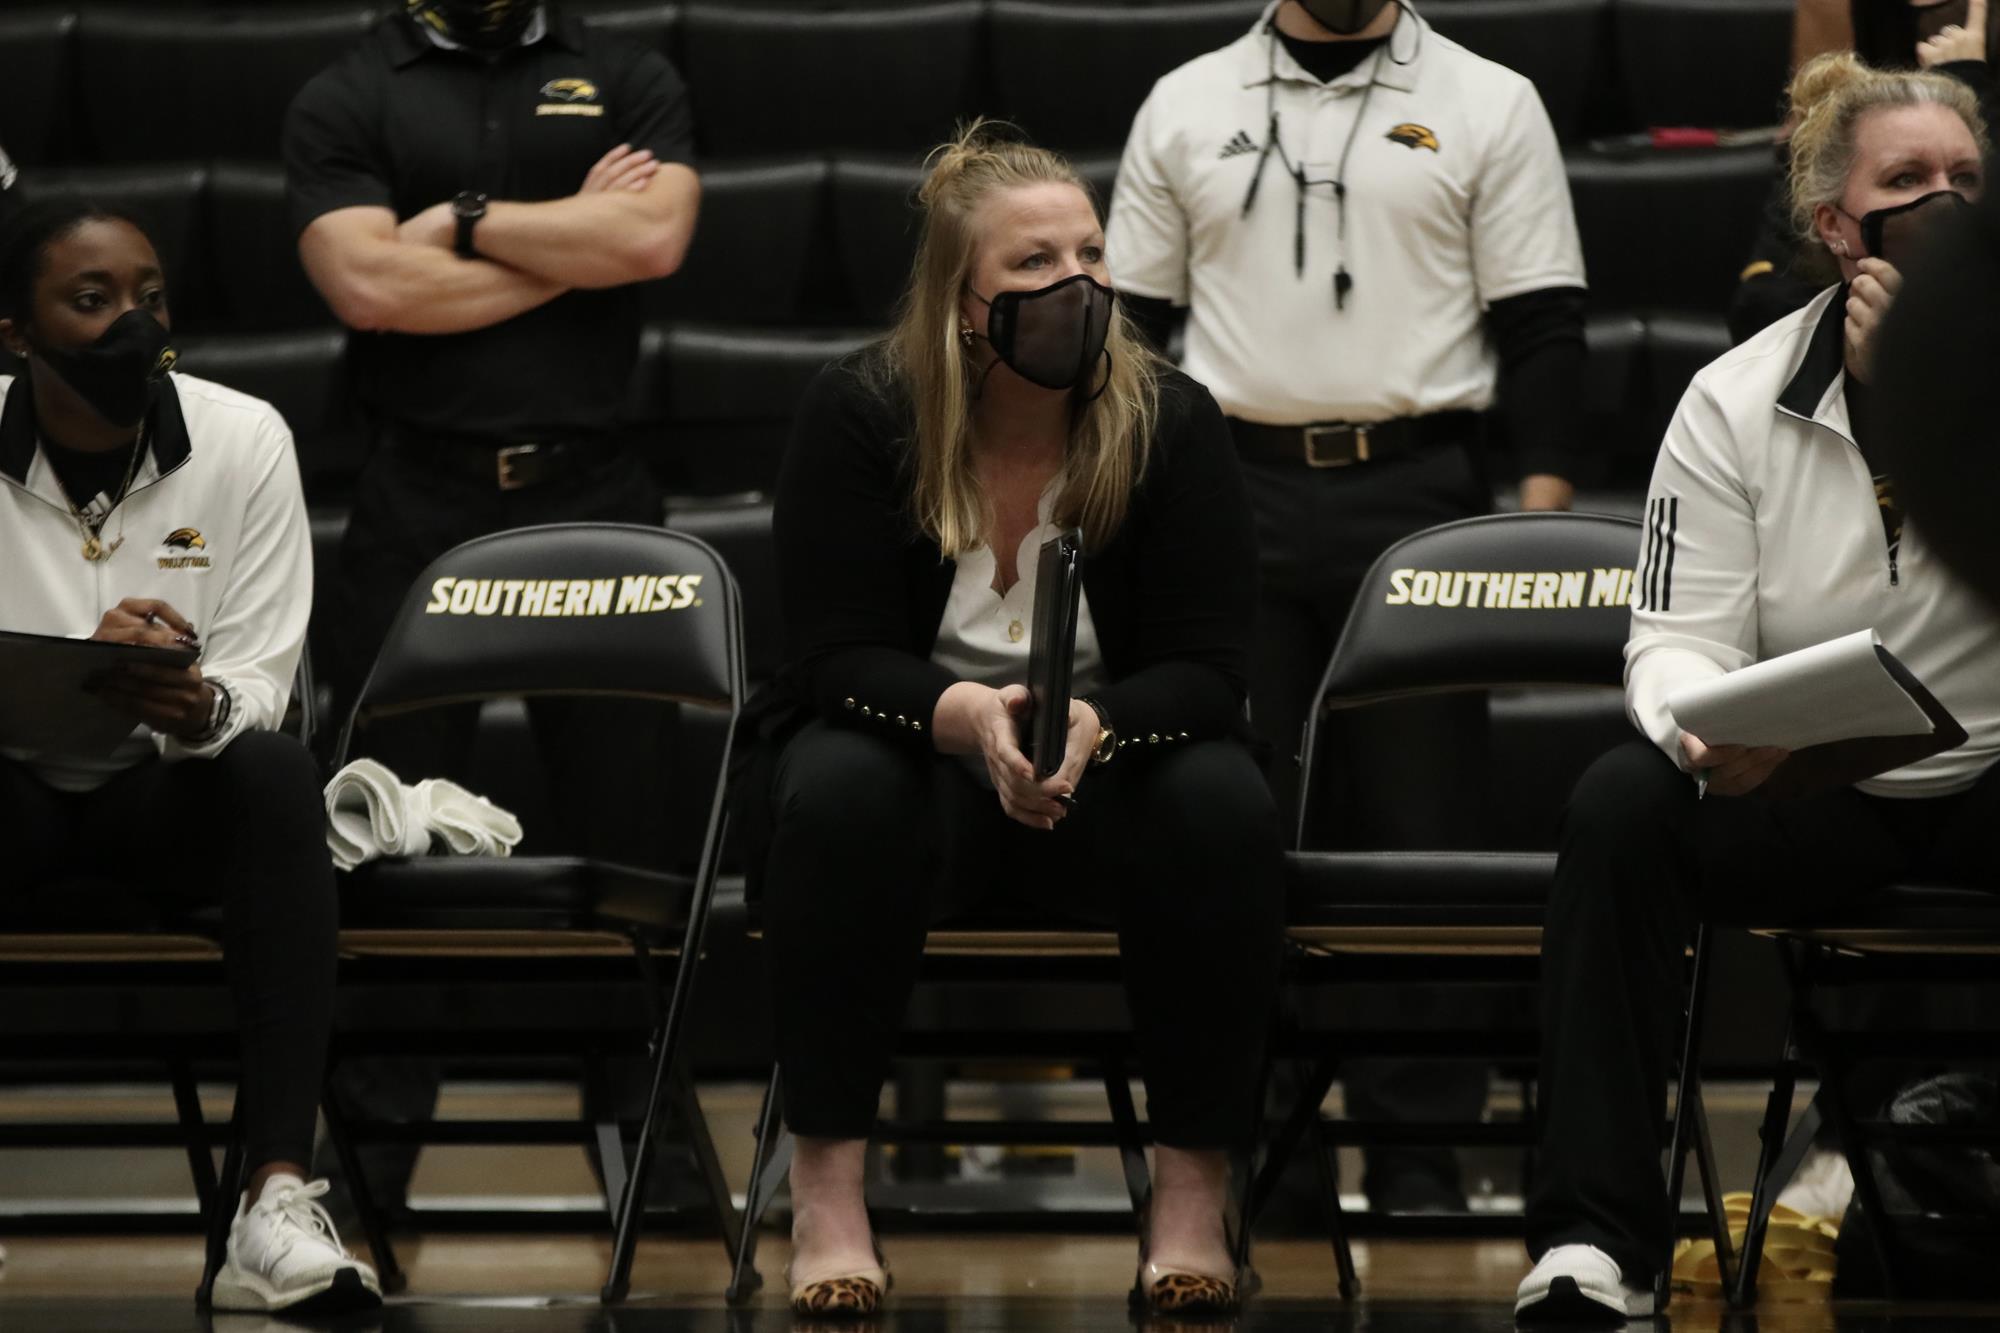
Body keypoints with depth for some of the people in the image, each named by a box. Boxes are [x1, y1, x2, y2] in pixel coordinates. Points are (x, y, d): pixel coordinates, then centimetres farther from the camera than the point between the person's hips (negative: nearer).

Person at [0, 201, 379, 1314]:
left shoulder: (244, 439, -5)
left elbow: (261, 681, -8)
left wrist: (200, 708, -33)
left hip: (169, 791, 1)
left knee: (277, 772, -33)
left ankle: (279, 1199, -42)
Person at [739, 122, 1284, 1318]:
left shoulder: (1172, 422, -8)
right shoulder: (861, 415, -11)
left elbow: (1204, 672, -13)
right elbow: (841, 658, -16)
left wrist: (1094, 724, -35)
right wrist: (965, 716, -38)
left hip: (1107, 774, 1)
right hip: (920, 760, -1)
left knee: (1225, 809, -31)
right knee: (839, 794, -35)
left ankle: (1196, 1185, -21)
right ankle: (828, 1187, -29)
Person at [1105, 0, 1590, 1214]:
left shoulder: (1488, 106, 6)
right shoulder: (1187, 108, 12)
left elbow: (1543, 327, 2)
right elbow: (1133, 321, 14)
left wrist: (1545, 515, -8)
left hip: (1419, 495, -2)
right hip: (1235, 495, 2)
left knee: (1420, 826, -2)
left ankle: (1419, 1151, 3)